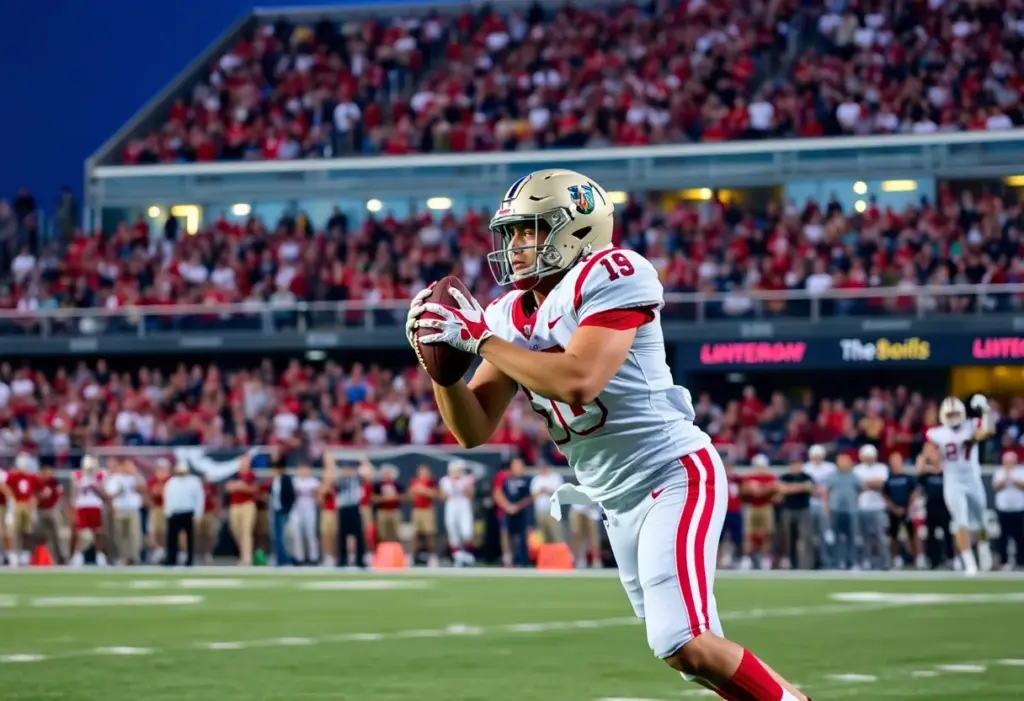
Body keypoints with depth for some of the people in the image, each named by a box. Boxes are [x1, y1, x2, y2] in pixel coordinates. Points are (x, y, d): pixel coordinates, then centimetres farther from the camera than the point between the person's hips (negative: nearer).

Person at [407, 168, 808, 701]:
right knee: (692, 655, 11)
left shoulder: (609, 276, -15)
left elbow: (577, 379, -30)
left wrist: (480, 338, -22)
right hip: (619, 502, 8)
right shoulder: (509, 316, 8)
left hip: (673, 476, -8)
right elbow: (474, 430, 6)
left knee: (686, 645, -21)